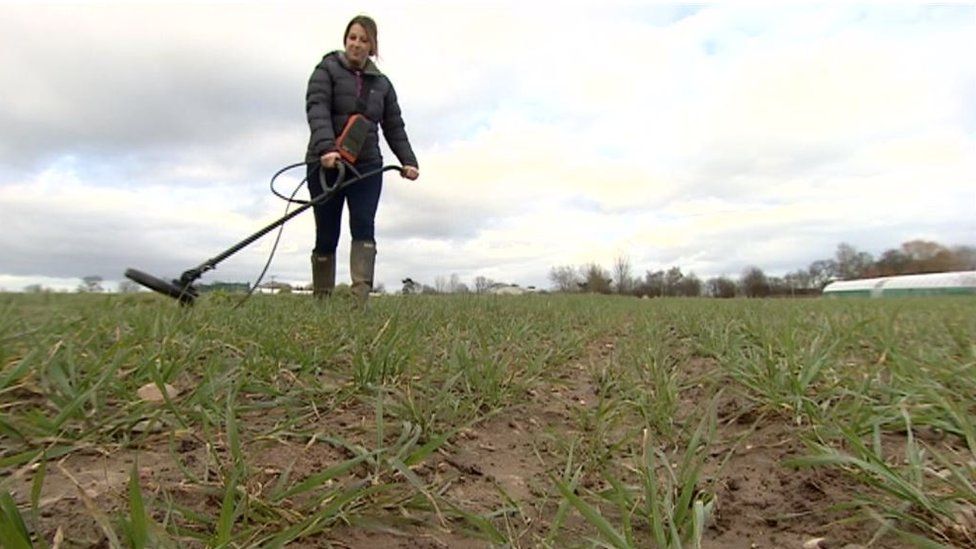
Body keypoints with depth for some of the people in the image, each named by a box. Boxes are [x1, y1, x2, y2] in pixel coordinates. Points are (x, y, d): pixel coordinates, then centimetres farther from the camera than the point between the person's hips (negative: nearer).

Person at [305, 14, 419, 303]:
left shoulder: (382, 83, 16)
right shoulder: (327, 70, 4)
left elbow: (394, 127, 13)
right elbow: (317, 109, -13)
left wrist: (408, 161, -2)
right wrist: (326, 147, -31)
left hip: (366, 165, 2)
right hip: (326, 164, -2)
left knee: (364, 227, -14)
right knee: (327, 235, 1)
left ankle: (360, 298, -21)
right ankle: (321, 299, 12)